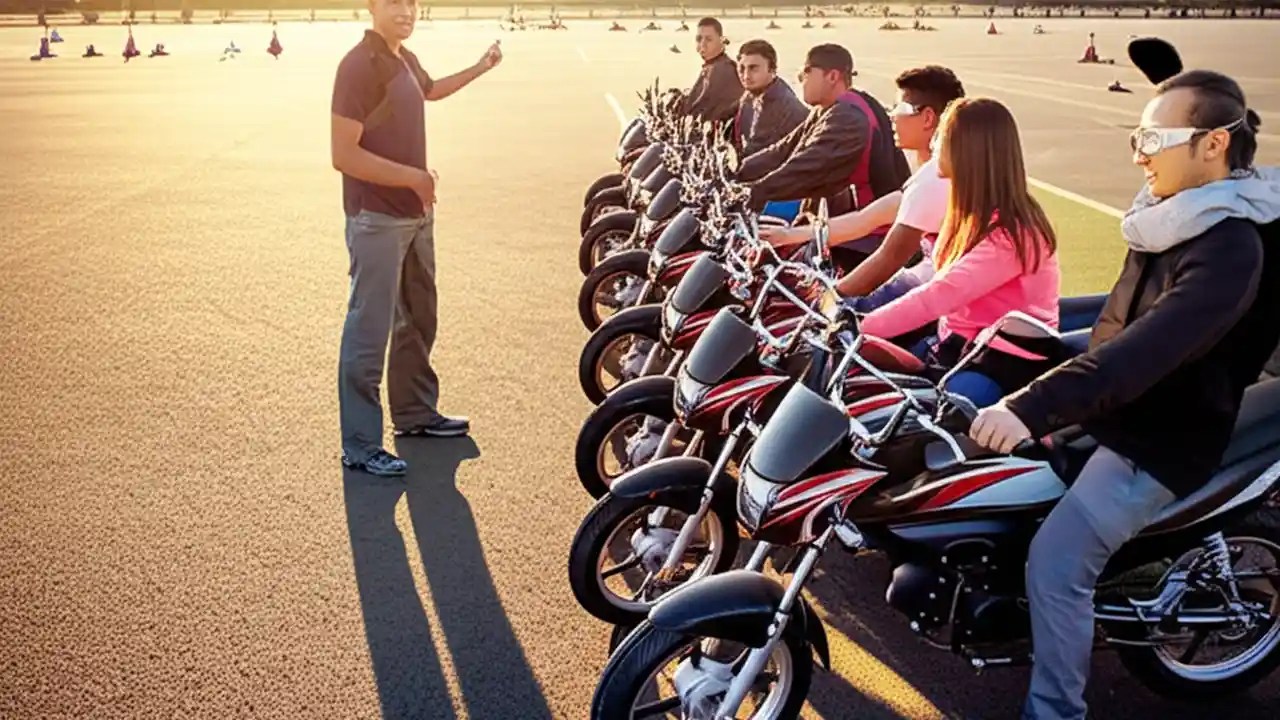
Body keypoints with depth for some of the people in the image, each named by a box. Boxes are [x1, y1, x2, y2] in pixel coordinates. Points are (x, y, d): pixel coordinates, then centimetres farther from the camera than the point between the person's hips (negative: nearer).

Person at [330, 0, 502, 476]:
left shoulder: (405, 59, 10)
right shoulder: (358, 65, -18)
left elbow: (430, 90, 36)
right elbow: (343, 155, -23)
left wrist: (481, 68, 36)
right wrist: (411, 176, -23)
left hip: (415, 213, 10)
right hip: (377, 219, -9)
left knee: (418, 320, 20)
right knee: (369, 331, -4)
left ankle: (415, 412, 37)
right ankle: (360, 446, 3)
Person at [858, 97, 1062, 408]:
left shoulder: (1010, 234, -19)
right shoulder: (978, 214, 10)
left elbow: (939, 295, -28)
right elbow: (934, 278, 7)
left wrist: (859, 327, -29)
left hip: (1005, 364, -9)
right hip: (959, 343, 9)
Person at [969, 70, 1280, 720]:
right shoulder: (1174, 211, 3)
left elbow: (1150, 348, -38)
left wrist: (1031, 409, -45)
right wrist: (1042, 402, 21)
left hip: (1161, 438, -9)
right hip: (1106, 410, 10)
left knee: (1054, 565, -18)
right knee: (976, 451, 17)